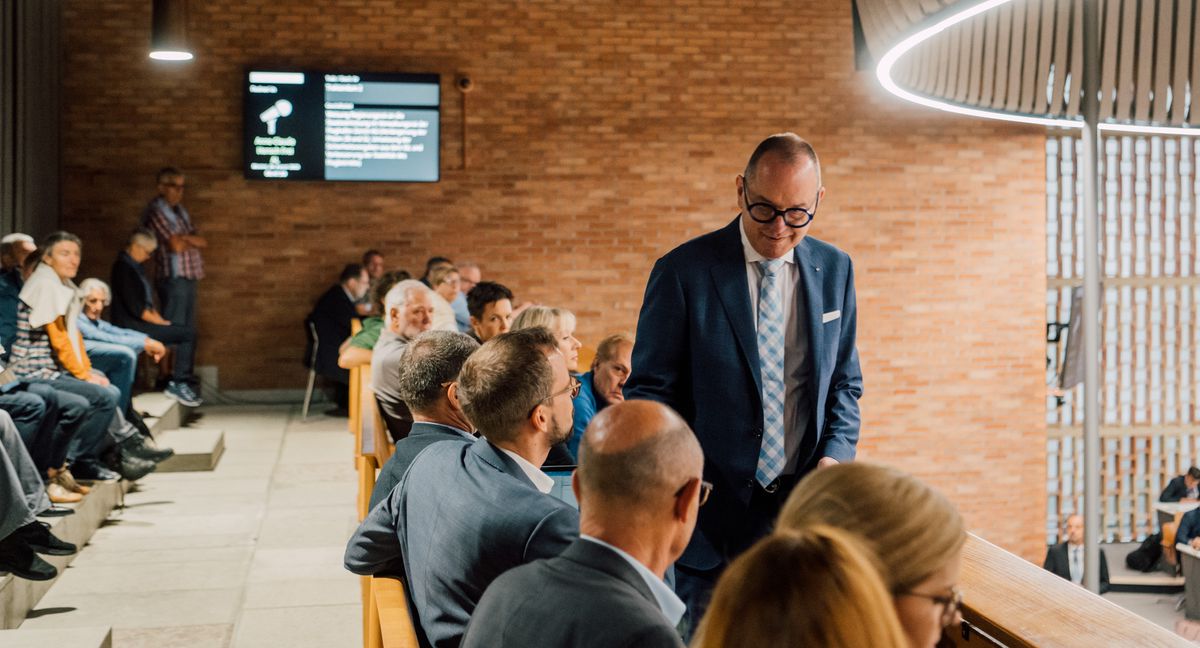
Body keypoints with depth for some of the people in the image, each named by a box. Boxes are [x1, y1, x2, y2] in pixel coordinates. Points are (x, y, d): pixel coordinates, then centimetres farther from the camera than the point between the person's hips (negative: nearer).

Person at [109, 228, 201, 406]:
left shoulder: (134, 266, 16)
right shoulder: (124, 268, -15)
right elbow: (135, 307, -20)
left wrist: (159, 319, 6)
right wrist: (160, 322, -13)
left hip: (140, 323, 10)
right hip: (132, 326, -10)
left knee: (187, 331, 5)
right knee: (188, 333, -15)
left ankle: (180, 383, 3)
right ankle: (178, 383, -9)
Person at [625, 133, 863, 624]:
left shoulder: (834, 269, 6)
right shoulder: (683, 271, -7)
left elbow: (844, 381, 13)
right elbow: (649, 390, -3)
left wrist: (837, 454, -4)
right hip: (715, 507, -3)